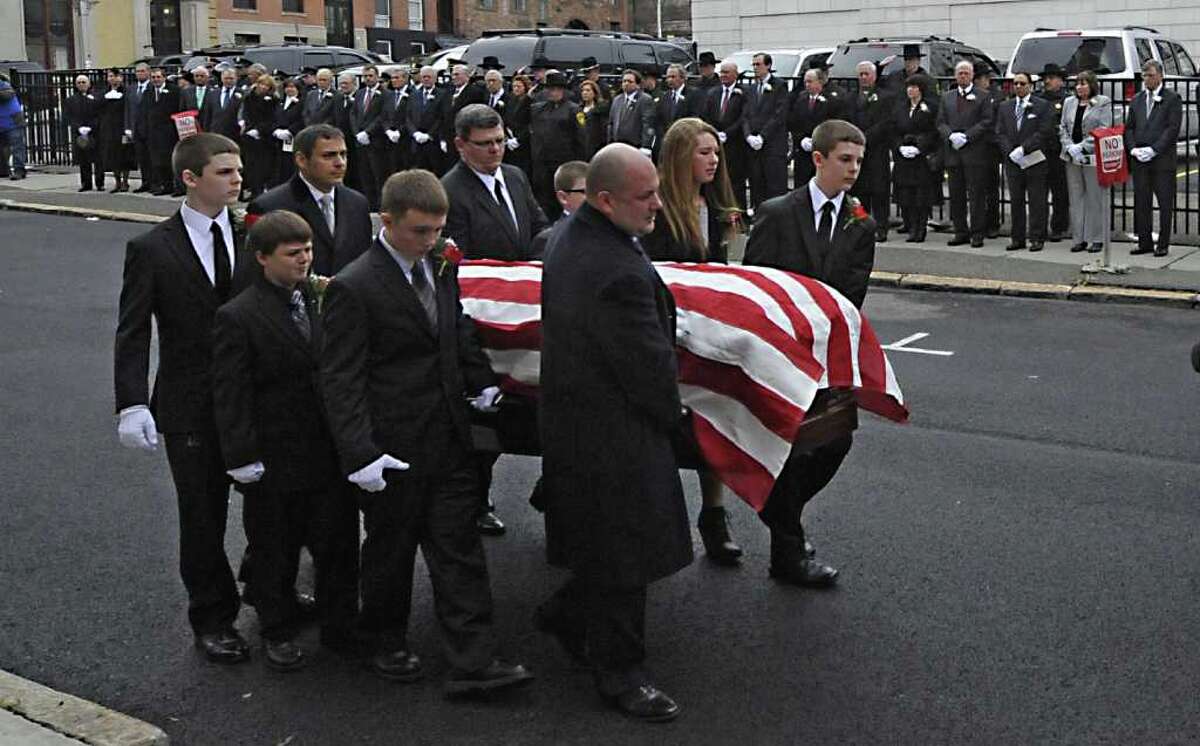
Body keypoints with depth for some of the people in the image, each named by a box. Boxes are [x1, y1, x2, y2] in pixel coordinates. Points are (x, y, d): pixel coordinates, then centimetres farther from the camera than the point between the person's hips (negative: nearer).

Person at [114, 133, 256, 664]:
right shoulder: (152, 249, -7)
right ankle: (212, 619, 25)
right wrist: (132, 405, -17)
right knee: (202, 517, 8)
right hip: (191, 407, -2)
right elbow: (132, 334, -8)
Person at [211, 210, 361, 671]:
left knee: (339, 543, 11)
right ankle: (277, 633, 29)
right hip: (276, 459, -4)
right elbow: (230, 396, -12)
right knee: (276, 552, 12)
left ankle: (340, 626, 28)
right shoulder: (238, 317, -12)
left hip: (331, 454, 4)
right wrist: (244, 460, -16)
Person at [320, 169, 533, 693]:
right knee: (390, 551, 11)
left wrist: (481, 382, 17)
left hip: (448, 439, 6)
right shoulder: (353, 289, -16)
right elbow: (341, 380, -17)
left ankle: (473, 663, 8)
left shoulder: (442, 267, 6)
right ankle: (387, 643, 32)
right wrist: (360, 452, -22)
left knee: (459, 549, 5)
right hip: (393, 447, -6)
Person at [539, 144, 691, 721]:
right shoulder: (621, 273, -31)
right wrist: (671, 417, -2)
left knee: (602, 546, 26)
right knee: (624, 551, 5)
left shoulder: (565, 236, 1)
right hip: (615, 431, -10)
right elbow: (650, 367, -23)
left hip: (570, 410, 10)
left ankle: (565, 615, 44)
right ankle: (618, 671, 19)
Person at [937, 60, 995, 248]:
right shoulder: (946, 97, 16)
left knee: (976, 195, -3)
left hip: (975, 153, -4)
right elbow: (941, 122, 11)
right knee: (956, 195, 6)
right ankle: (960, 232, 13)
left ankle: (977, 234, 0)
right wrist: (951, 135, -9)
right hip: (953, 152, 4)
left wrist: (967, 136, -14)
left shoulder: (982, 97, 4)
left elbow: (987, 122, -5)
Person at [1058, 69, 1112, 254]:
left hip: (1093, 157, -5)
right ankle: (1078, 238, 11)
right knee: (1076, 198, 6)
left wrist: (1082, 146, -14)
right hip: (1072, 158, 5)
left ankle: (1096, 239, 3)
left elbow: (1104, 130, -7)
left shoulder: (1103, 103, -1)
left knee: (1095, 198, -3)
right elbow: (1063, 128, 13)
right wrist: (1069, 147, -4)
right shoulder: (1069, 103, 14)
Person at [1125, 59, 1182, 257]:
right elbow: (1129, 127, 13)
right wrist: (1133, 148, -4)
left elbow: (1173, 128, -8)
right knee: (1141, 202, 6)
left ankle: (1163, 244, 3)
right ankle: (1145, 242, 13)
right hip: (1139, 160, 5)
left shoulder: (1172, 99, -1)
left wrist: (1153, 149, -15)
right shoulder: (1136, 100, 15)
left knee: (1165, 203, -1)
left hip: (1163, 159, -5)